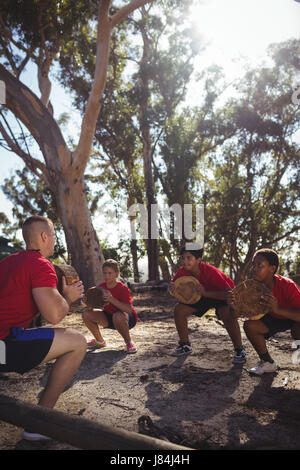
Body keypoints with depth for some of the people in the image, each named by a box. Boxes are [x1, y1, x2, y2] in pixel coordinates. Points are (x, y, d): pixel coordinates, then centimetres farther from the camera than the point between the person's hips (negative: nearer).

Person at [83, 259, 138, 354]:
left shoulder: (123, 288, -23)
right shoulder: (101, 287, -6)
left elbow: (129, 309, -35)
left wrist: (111, 299, -46)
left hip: (129, 318, -6)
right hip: (109, 316, 6)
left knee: (118, 316, -40)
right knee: (87, 314, -12)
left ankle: (129, 343, -13)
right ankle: (100, 341, 11)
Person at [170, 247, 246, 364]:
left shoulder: (210, 271, -36)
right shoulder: (182, 272, -20)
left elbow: (229, 292, -39)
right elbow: (174, 286, -4)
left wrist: (206, 293, -49)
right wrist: (172, 289, -29)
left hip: (222, 294, -5)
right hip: (202, 295, 6)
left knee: (227, 314, -35)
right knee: (179, 309, -11)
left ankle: (239, 350, -13)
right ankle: (185, 345, 9)